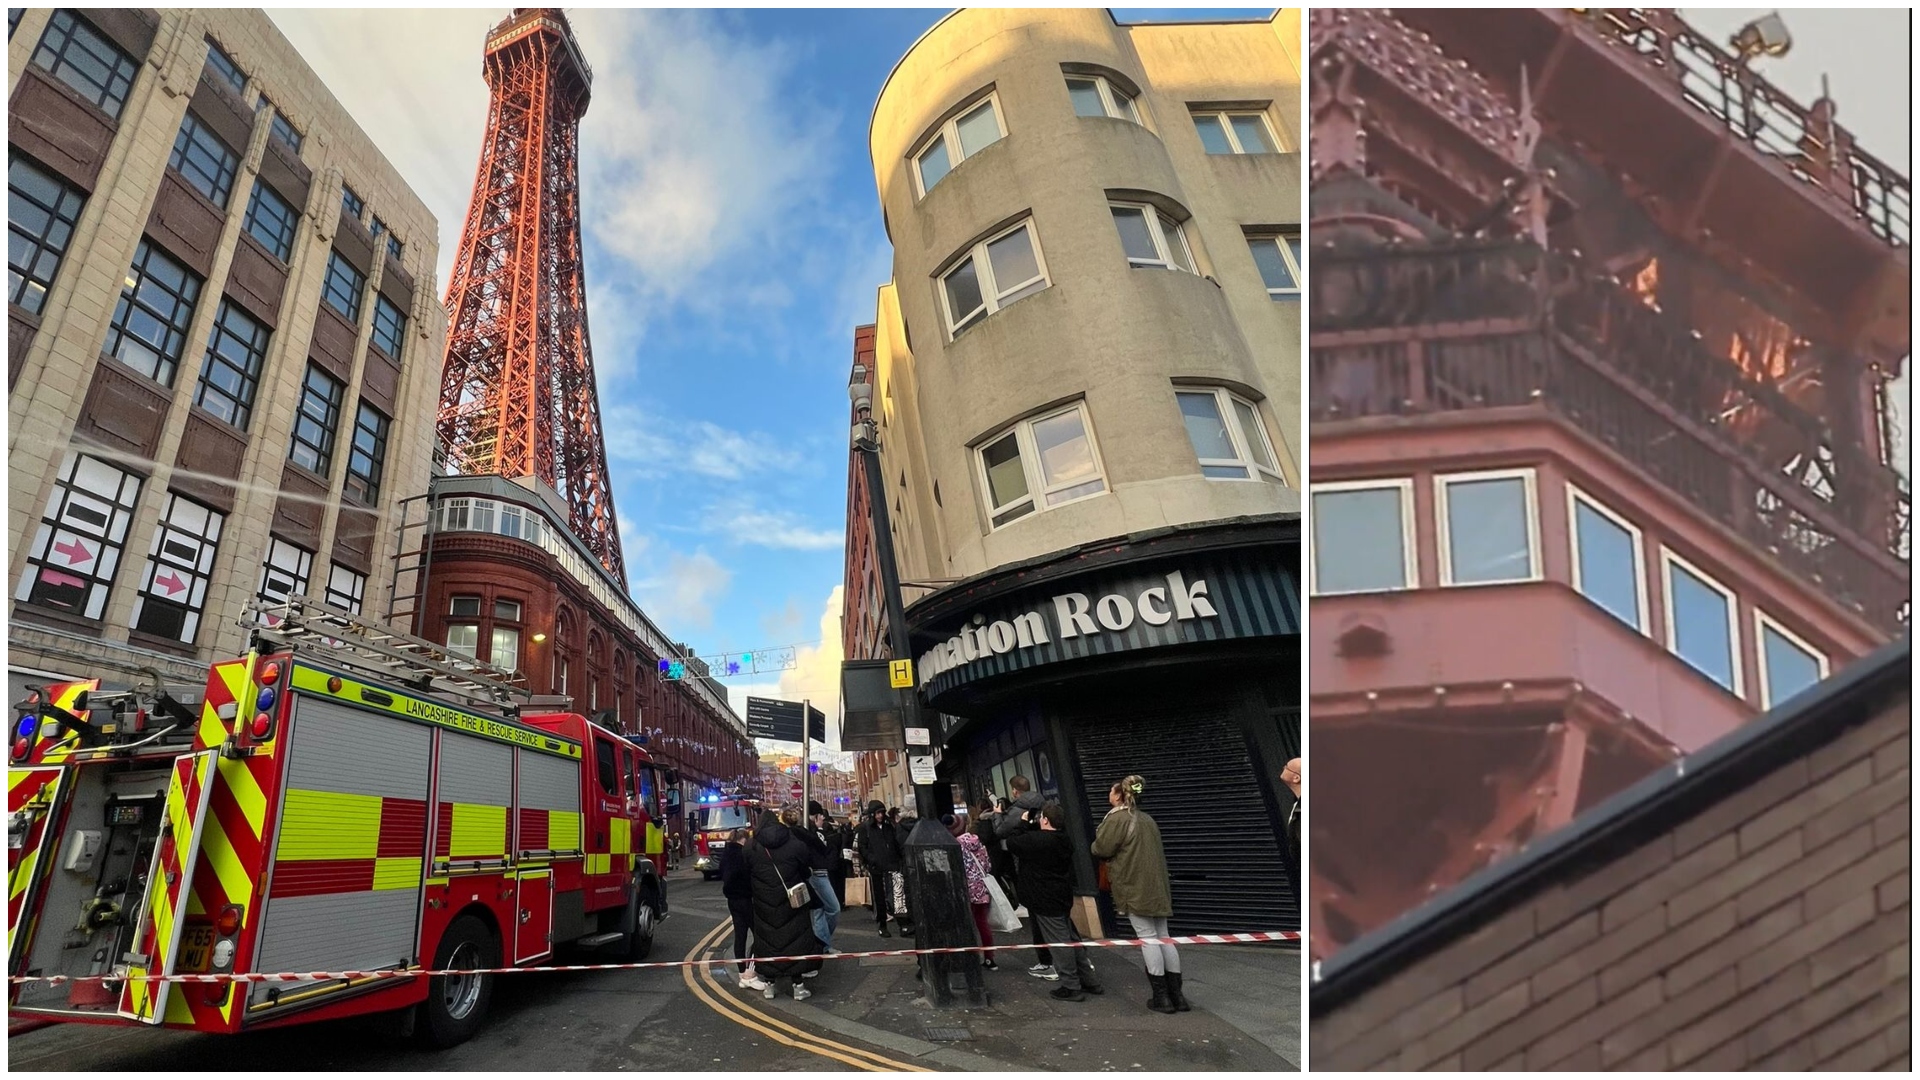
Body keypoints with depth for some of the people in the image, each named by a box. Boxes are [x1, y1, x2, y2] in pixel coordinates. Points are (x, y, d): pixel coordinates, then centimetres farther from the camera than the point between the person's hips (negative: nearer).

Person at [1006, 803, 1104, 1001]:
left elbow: (1011, 843, -10)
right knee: (1071, 939, 18)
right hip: (1064, 897, 9)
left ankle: (1071, 986, 4)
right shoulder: (1065, 842, 7)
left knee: (1059, 942, -2)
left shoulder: (1034, 840, -20)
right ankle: (1088, 980, 26)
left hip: (1045, 901, -9)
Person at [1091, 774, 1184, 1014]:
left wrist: (1096, 840, 10)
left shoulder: (1117, 817, -11)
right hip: (1158, 887, 8)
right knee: (1163, 937, 11)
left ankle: (1161, 996, 0)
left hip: (1135, 887, -8)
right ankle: (1176, 994, 14)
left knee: (1147, 937, -3)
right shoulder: (1147, 819, 16)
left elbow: (1102, 849, -13)